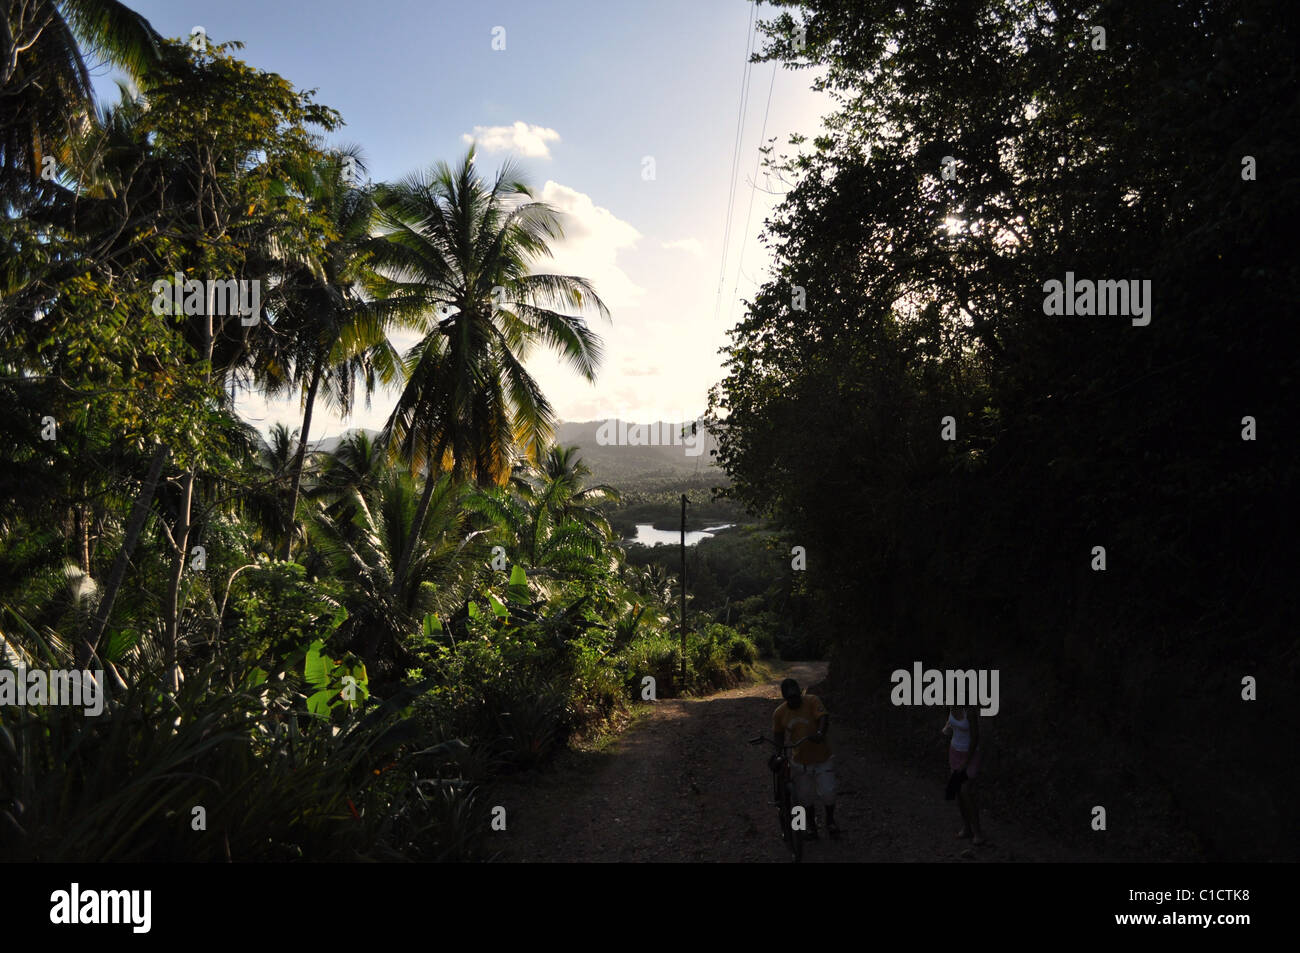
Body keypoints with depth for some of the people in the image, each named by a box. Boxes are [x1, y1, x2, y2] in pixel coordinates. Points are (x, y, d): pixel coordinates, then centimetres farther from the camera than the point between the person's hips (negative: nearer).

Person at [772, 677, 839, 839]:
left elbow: (824, 717, -30)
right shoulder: (779, 713, -5)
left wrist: (820, 733, -49)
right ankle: (811, 825, 35)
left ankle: (830, 820, 25)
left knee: (827, 792, -4)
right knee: (805, 796, 10)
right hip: (800, 761, 3)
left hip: (822, 758, -3)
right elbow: (779, 735, 9)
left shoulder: (812, 701, -16)